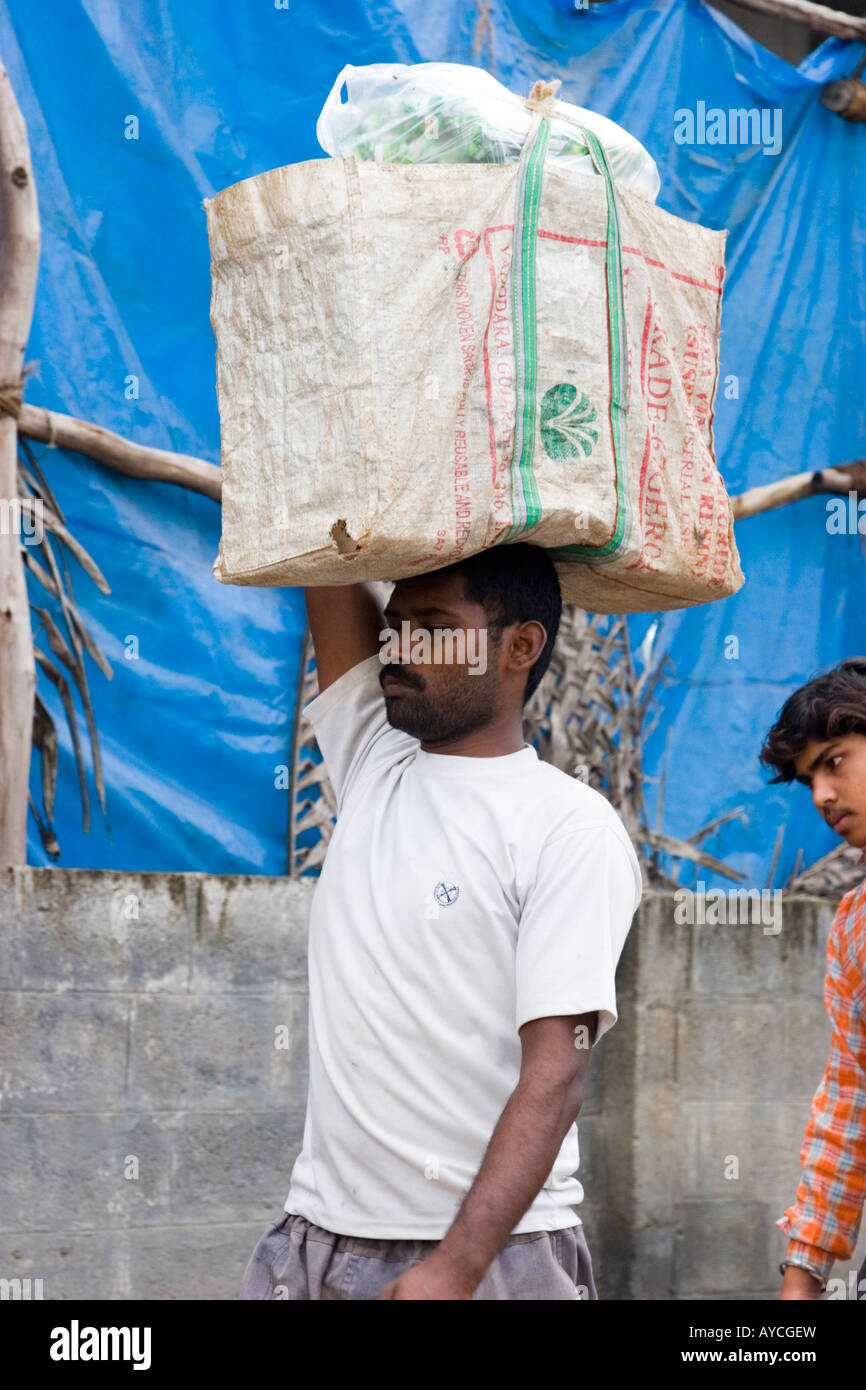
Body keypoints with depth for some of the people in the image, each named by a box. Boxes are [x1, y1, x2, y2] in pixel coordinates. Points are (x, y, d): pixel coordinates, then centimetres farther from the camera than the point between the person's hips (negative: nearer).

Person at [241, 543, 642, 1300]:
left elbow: (556, 1077, -16)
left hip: (491, 1247, -5)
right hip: (312, 1237, 5)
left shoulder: (572, 830, -8)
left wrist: (455, 1267, -24)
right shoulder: (373, 763, 10)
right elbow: (332, 579, 11)